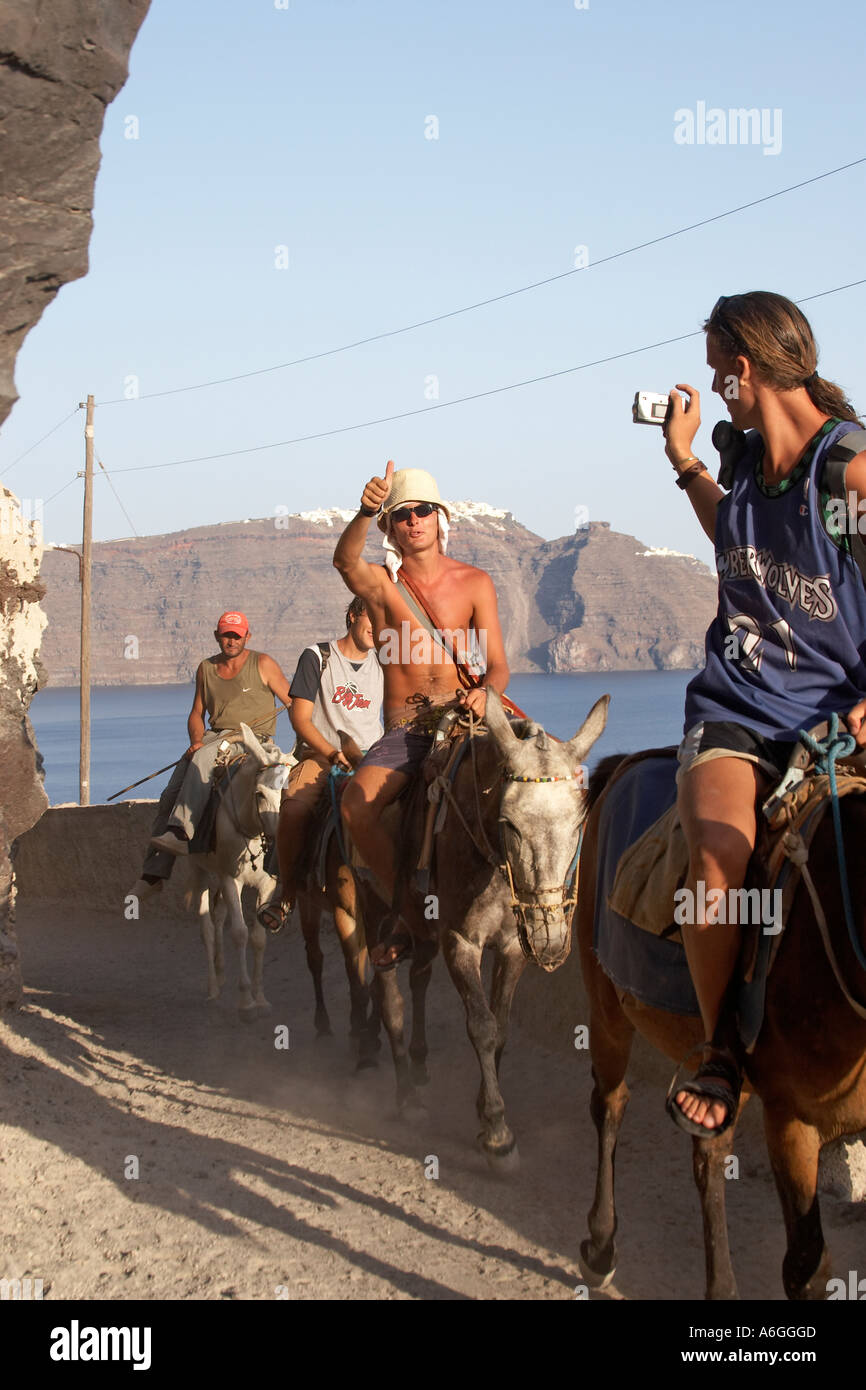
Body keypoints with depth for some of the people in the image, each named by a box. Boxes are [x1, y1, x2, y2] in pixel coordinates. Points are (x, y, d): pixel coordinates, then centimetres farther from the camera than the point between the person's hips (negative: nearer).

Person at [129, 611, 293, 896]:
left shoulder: (262, 664, 2)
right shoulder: (206, 669, 15)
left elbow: (295, 703, 2)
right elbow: (197, 713, 18)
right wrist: (196, 740, -1)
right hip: (214, 737, 5)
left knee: (203, 759, -36)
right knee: (170, 795, -15)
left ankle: (182, 833, -47)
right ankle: (155, 871, -13)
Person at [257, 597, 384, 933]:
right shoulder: (318, 656, 4)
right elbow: (300, 717, -2)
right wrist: (333, 754, -15)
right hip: (319, 754, -3)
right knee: (294, 807, -34)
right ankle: (287, 890, -15)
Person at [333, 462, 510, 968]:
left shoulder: (475, 583, 6)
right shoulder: (380, 582, 2)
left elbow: (498, 664, 4)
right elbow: (345, 560, -22)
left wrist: (484, 691, -21)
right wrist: (366, 511, -43)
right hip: (404, 730, 0)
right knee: (356, 802, -27)